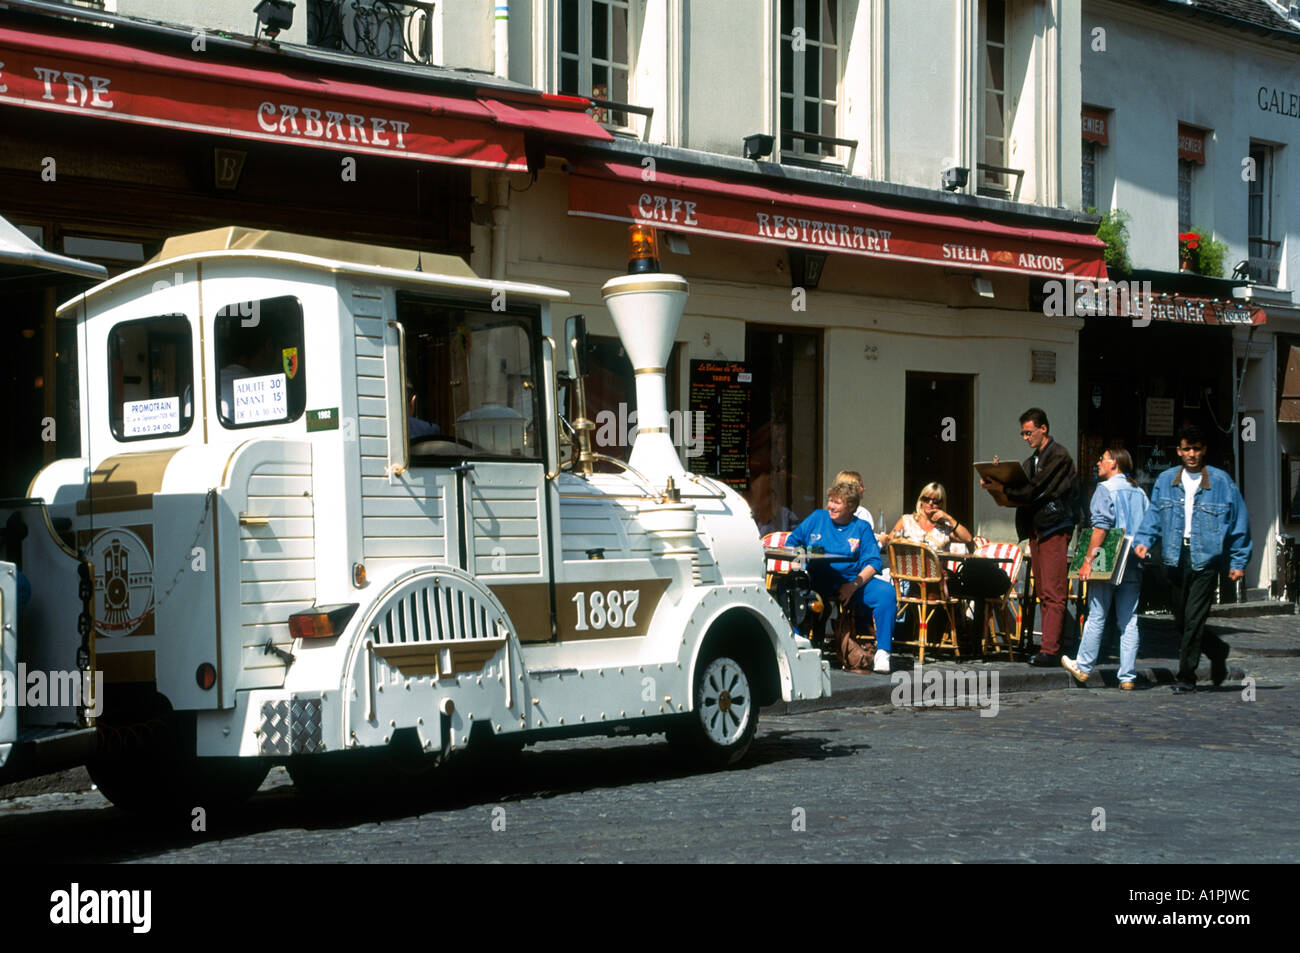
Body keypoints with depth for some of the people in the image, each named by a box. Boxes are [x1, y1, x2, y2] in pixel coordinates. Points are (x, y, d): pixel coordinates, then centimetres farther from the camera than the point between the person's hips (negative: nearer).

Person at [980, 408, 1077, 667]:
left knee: (1052, 593, -12)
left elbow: (1037, 491, -16)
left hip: (1054, 530, -9)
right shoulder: (1032, 461, 21)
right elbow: (1026, 493, 16)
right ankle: (1051, 647, 7)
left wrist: (1003, 489, -16)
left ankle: (1050, 650, -16)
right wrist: (996, 485, 0)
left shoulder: (1059, 456, -7)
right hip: (1036, 530, 9)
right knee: (1043, 593, 7)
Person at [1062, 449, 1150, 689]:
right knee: (1129, 621, 5)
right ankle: (1128, 676, 3)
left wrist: (1088, 559, -15)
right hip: (1134, 566, 5)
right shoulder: (1140, 492, 12)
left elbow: (1101, 527, -15)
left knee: (1096, 617, 5)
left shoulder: (1105, 489, -7)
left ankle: (1083, 667, 15)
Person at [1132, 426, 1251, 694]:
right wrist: (1143, 541, -5)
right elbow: (1154, 517, 14)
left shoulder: (1221, 482, 0)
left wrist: (1238, 562, 2)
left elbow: (1239, 522, 4)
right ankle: (1217, 651, 37)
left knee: (1193, 620, -8)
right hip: (1176, 559, 4)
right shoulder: (1165, 481, 9)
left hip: (1206, 559, -4)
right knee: (1180, 620, 11)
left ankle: (1186, 678, -1)